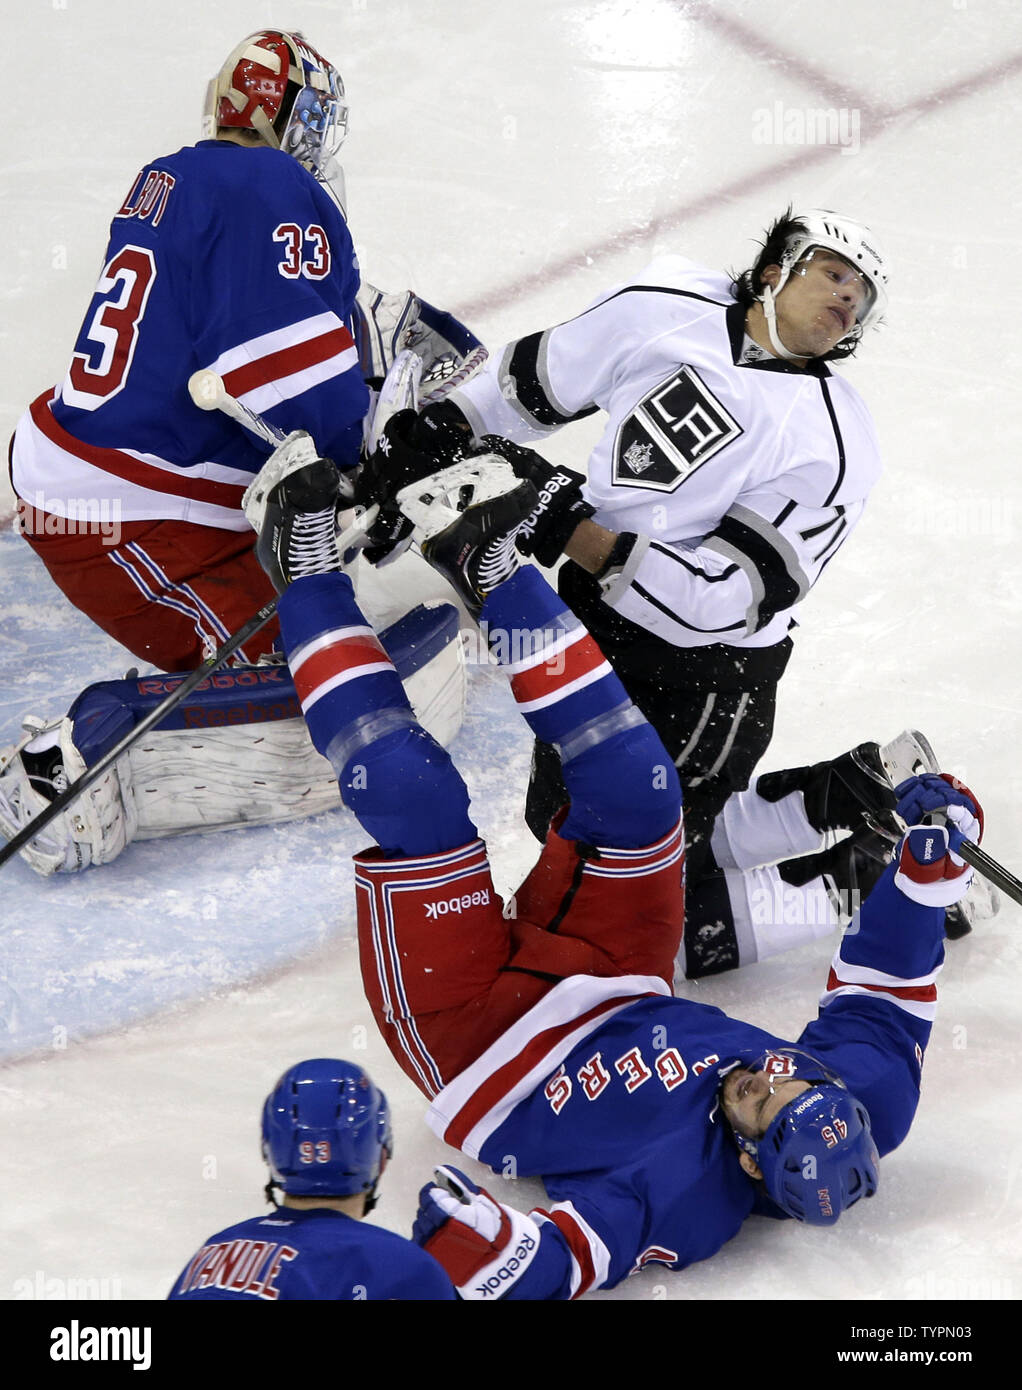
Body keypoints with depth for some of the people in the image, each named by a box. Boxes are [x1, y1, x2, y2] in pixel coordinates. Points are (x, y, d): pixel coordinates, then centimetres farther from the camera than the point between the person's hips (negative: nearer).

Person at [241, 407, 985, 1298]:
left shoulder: (676, 1206, -40)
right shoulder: (872, 1105, -23)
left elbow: (532, 1274, -42)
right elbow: (885, 997, -6)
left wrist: (467, 1234, -61)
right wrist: (935, 860, -13)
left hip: (481, 1052, -6)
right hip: (617, 999, 6)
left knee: (417, 799, -21)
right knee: (634, 789, -11)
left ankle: (311, 576, 0)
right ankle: (491, 570, 7)